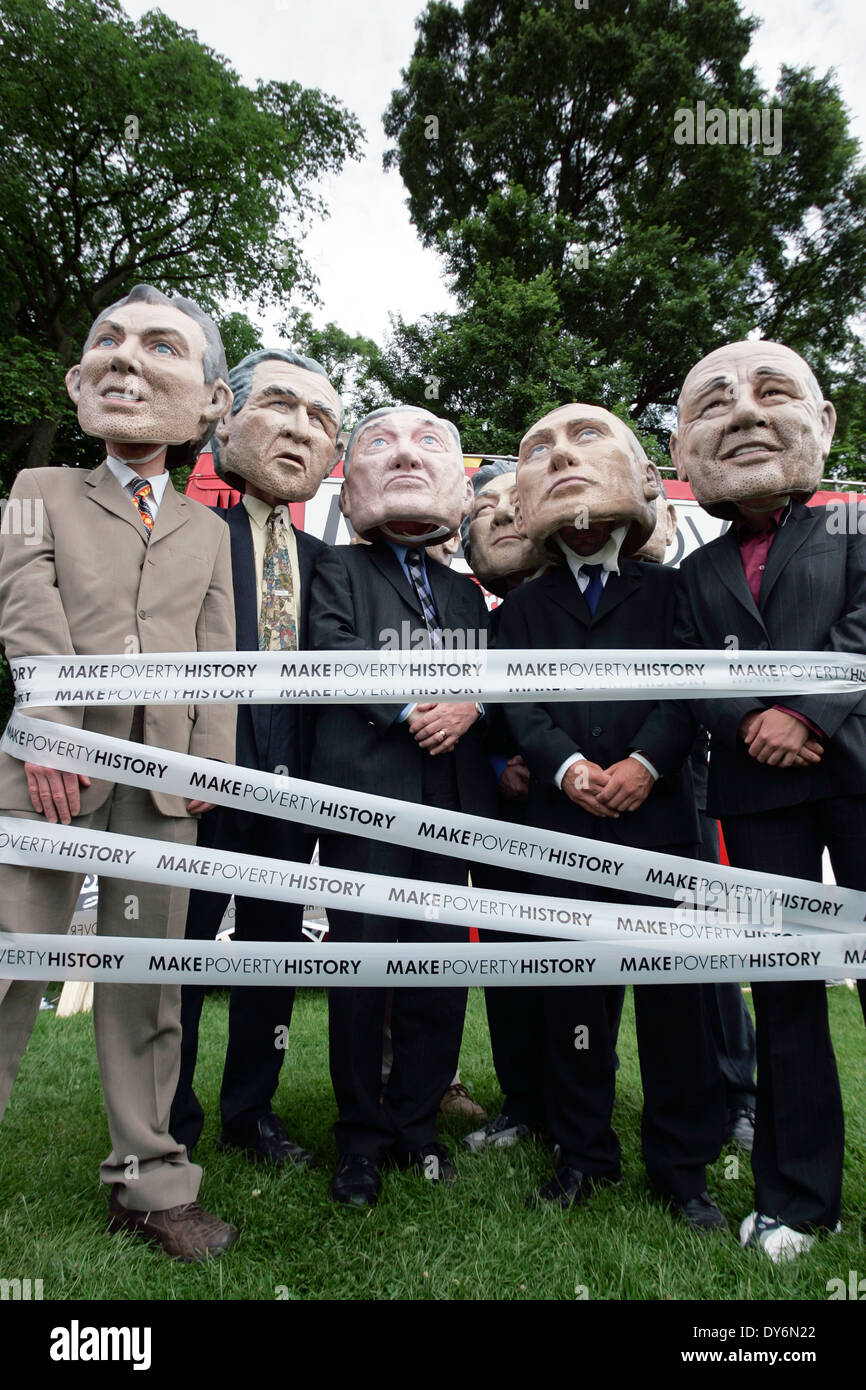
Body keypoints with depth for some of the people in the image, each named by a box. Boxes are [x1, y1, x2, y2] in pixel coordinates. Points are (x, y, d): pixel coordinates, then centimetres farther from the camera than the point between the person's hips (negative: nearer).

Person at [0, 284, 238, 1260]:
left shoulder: (208, 532, 19)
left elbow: (217, 657, 10)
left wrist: (211, 760, -3)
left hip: (164, 777, 2)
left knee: (146, 975, 8)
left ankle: (149, 1181, 20)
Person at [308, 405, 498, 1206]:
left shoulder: (464, 591, 22)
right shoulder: (340, 570, 10)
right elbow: (334, 654, -7)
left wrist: (469, 706, -8)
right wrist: (410, 709, -14)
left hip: (449, 797, 4)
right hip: (365, 789, -4)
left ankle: (415, 1124, 23)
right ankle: (360, 1139, 16)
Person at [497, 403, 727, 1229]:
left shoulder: (668, 589, 11)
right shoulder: (523, 607, 14)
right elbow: (518, 703, 2)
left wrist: (645, 761, -15)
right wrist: (568, 766, -15)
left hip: (657, 813, -1)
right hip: (562, 822, 1)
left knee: (673, 990, 2)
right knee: (574, 993, 6)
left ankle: (682, 1167, 18)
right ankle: (584, 1154, 23)